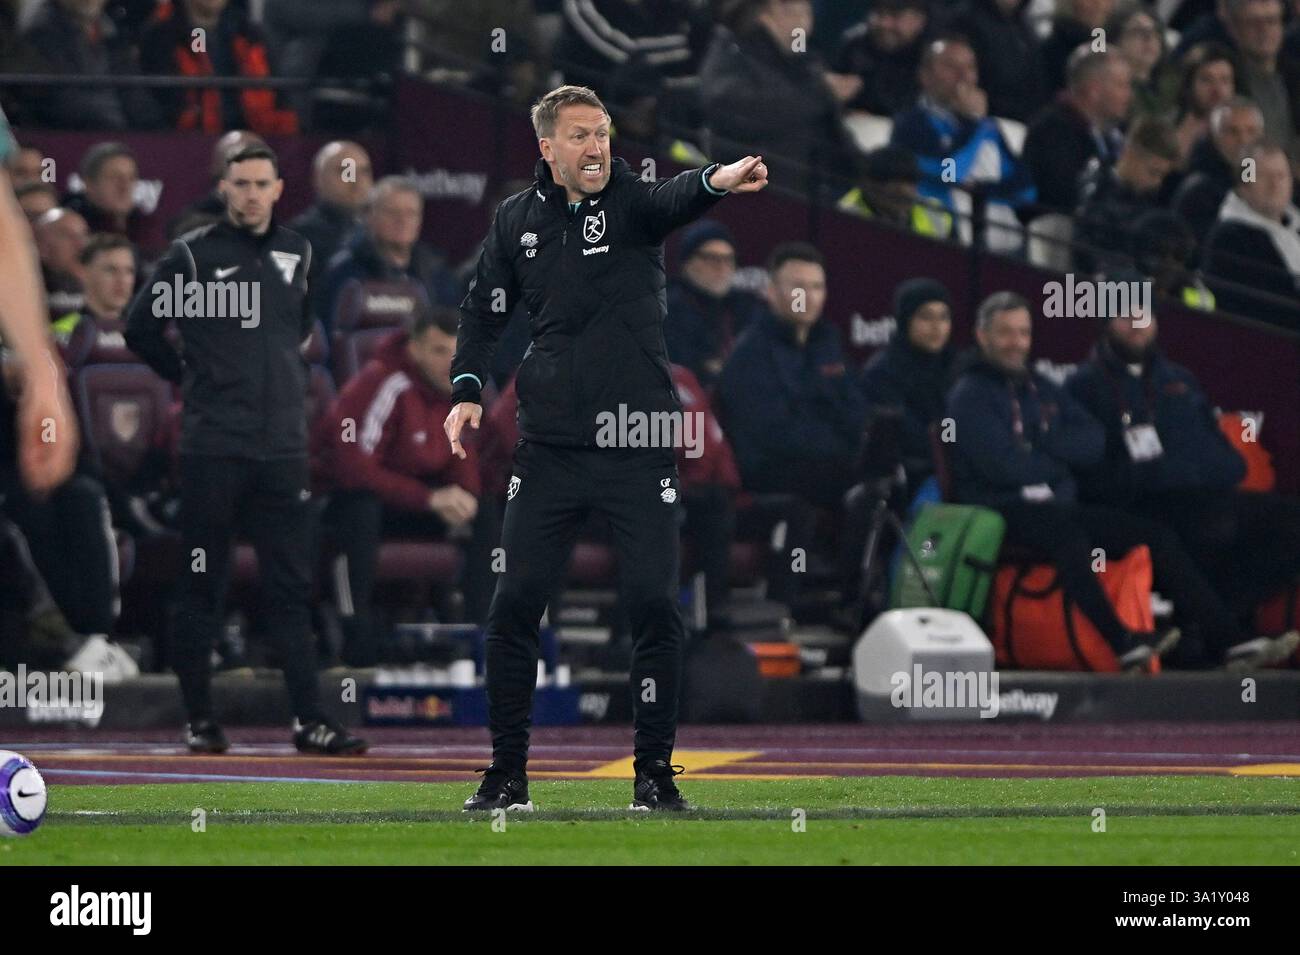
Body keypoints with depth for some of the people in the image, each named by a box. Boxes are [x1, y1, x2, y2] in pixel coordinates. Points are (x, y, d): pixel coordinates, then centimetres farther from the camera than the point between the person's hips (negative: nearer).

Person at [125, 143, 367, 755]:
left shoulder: (296, 254, 11)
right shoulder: (193, 254, -2)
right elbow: (140, 327, 5)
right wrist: (188, 377, 7)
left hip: (282, 446, 4)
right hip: (212, 447, -4)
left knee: (292, 588, 1)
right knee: (202, 587, 1)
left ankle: (309, 720, 0)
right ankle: (200, 720, 7)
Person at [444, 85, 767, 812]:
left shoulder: (631, 202, -3)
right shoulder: (518, 220, 6)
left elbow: (674, 199, -27)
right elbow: (485, 310, 19)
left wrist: (717, 181, -49)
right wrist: (468, 387, 4)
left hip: (639, 449, -2)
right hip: (551, 447, 2)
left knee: (655, 605, -5)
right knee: (516, 603, 0)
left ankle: (655, 773, 7)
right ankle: (508, 773, 11)